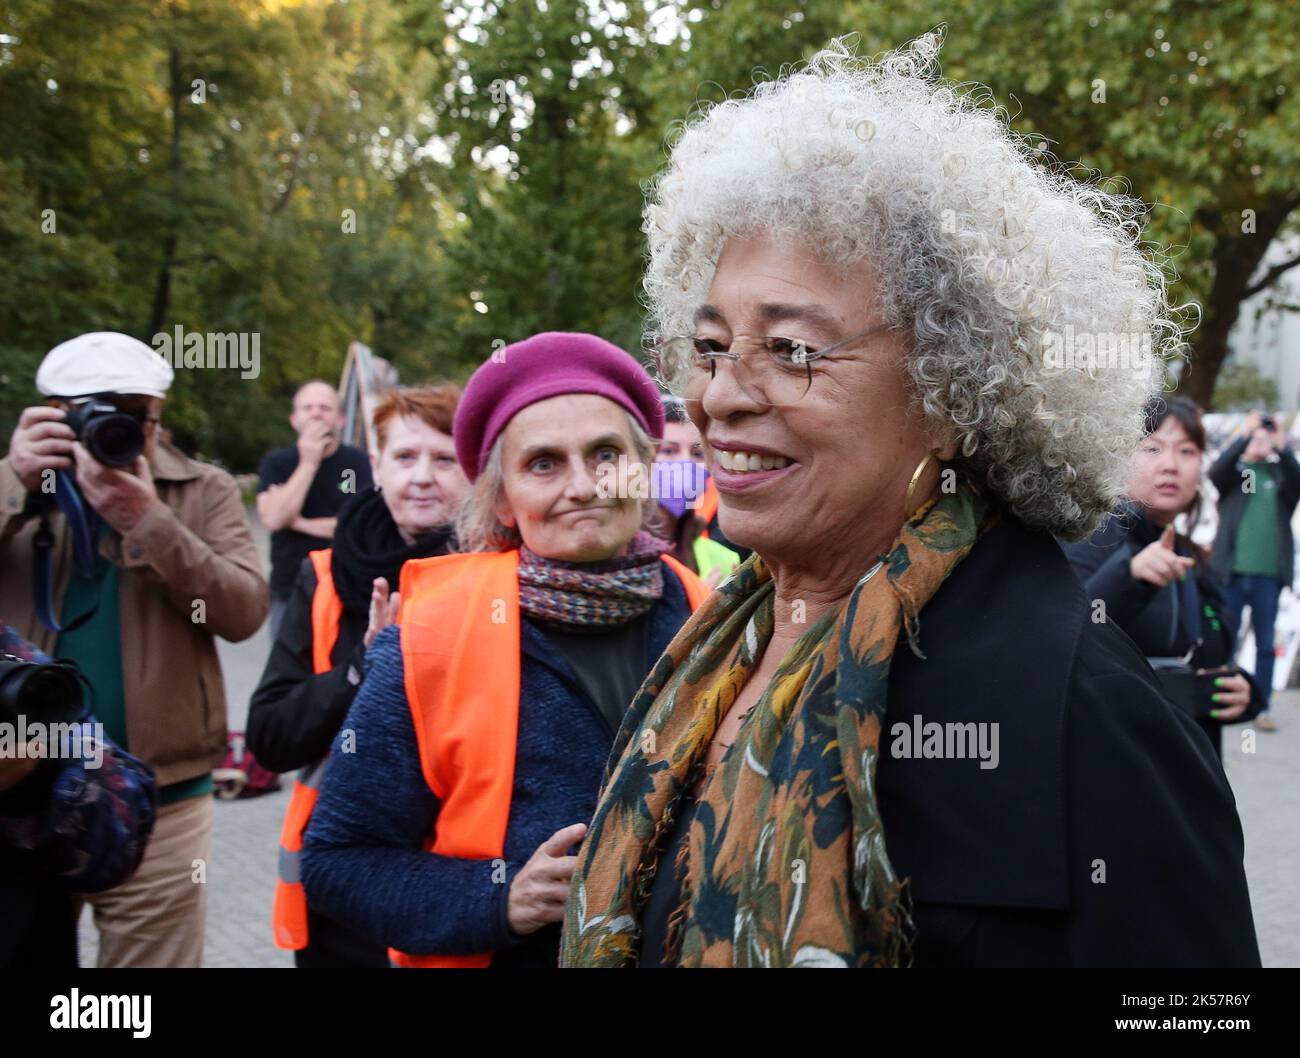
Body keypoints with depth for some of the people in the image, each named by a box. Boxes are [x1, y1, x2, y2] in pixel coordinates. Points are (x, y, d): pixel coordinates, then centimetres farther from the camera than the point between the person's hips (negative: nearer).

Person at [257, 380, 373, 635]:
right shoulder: (276, 463, 5)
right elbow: (272, 518, -11)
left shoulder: (357, 462, 0)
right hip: (288, 594, 1)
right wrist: (308, 464, -12)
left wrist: (298, 522, -8)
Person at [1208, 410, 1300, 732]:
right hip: (1231, 572, -1)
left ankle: (1262, 708, 10)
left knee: (1266, 644, 5)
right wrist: (1244, 437, -23)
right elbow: (1215, 472, -16)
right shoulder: (1234, 472, 5)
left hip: (1268, 574, 1)